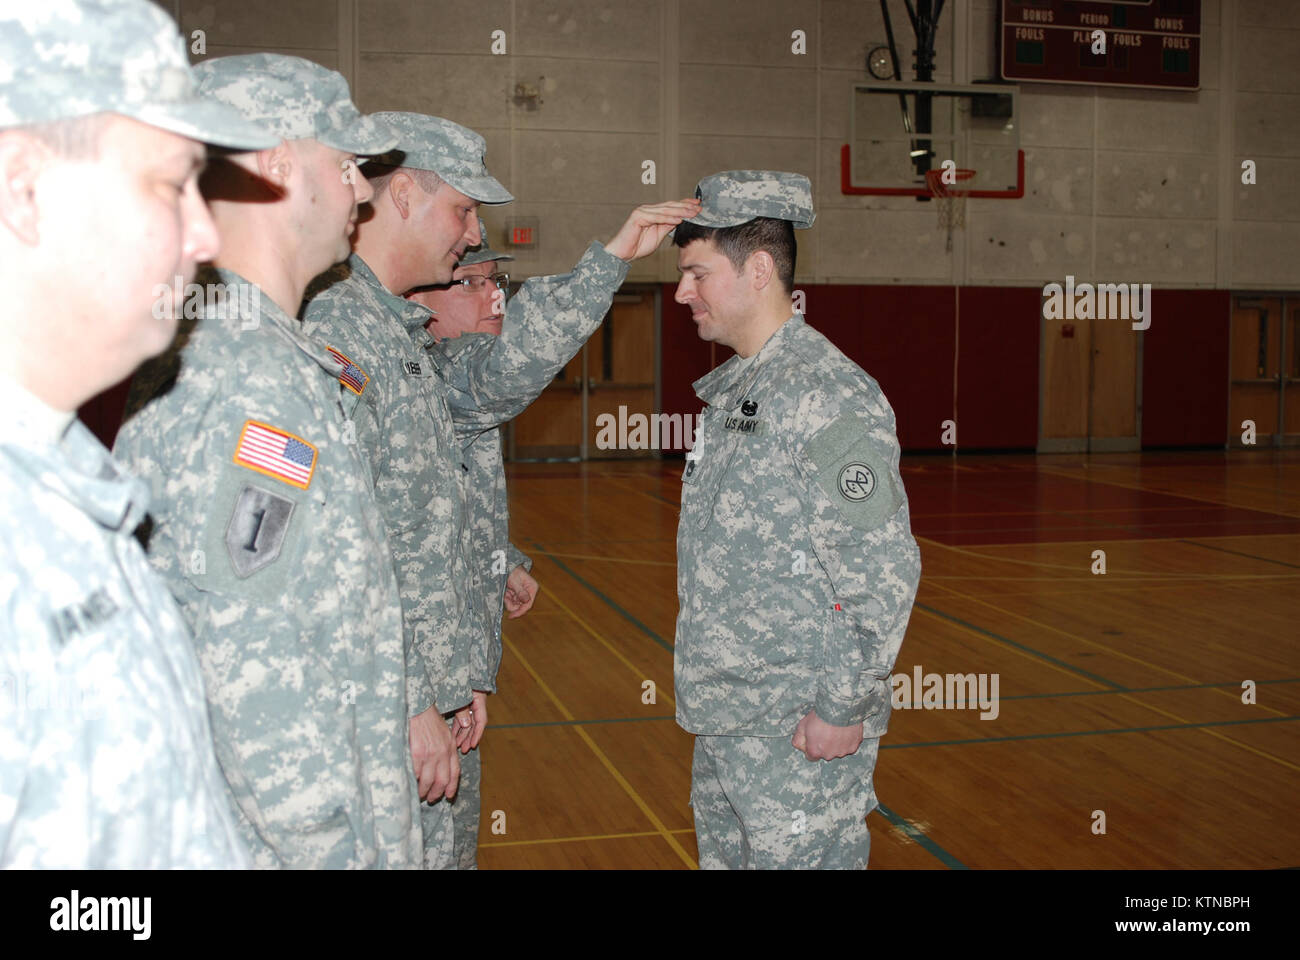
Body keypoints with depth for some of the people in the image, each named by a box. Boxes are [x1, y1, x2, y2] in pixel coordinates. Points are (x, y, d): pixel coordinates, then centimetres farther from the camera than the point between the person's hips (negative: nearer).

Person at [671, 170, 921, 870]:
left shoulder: (830, 397, -18)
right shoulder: (732, 391, 12)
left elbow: (884, 572, -20)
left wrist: (845, 707, -17)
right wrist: (709, 696, 18)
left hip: (800, 731, -9)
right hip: (723, 725, 9)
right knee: (722, 857, 19)